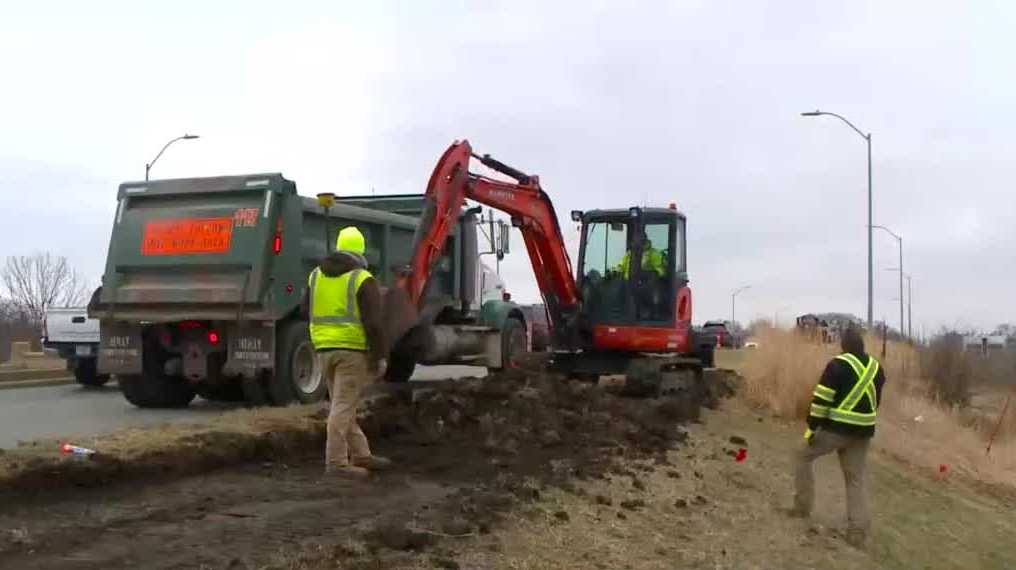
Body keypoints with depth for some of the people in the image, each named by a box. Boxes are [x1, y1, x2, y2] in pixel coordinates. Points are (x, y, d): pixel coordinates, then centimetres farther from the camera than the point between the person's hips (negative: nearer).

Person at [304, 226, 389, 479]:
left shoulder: (316, 275, 10)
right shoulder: (362, 279, -9)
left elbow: (307, 311, 17)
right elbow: (373, 323, -12)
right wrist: (378, 357, -7)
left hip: (324, 348, 7)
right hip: (353, 349, -6)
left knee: (344, 403, 15)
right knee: (343, 406, -4)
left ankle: (360, 454, 23)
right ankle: (336, 461, -1)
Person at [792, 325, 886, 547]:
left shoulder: (838, 365, -12)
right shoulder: (876, 367, 8)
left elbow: (821, 399, -16)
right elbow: (876, 400, 18)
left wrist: (811, 426, -10)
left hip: (836, 428, -5)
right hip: (863, 431, 6)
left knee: (804, 457, 17)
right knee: (856, 479, 12)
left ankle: (803, 505, 16)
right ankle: (858, 530, 5)